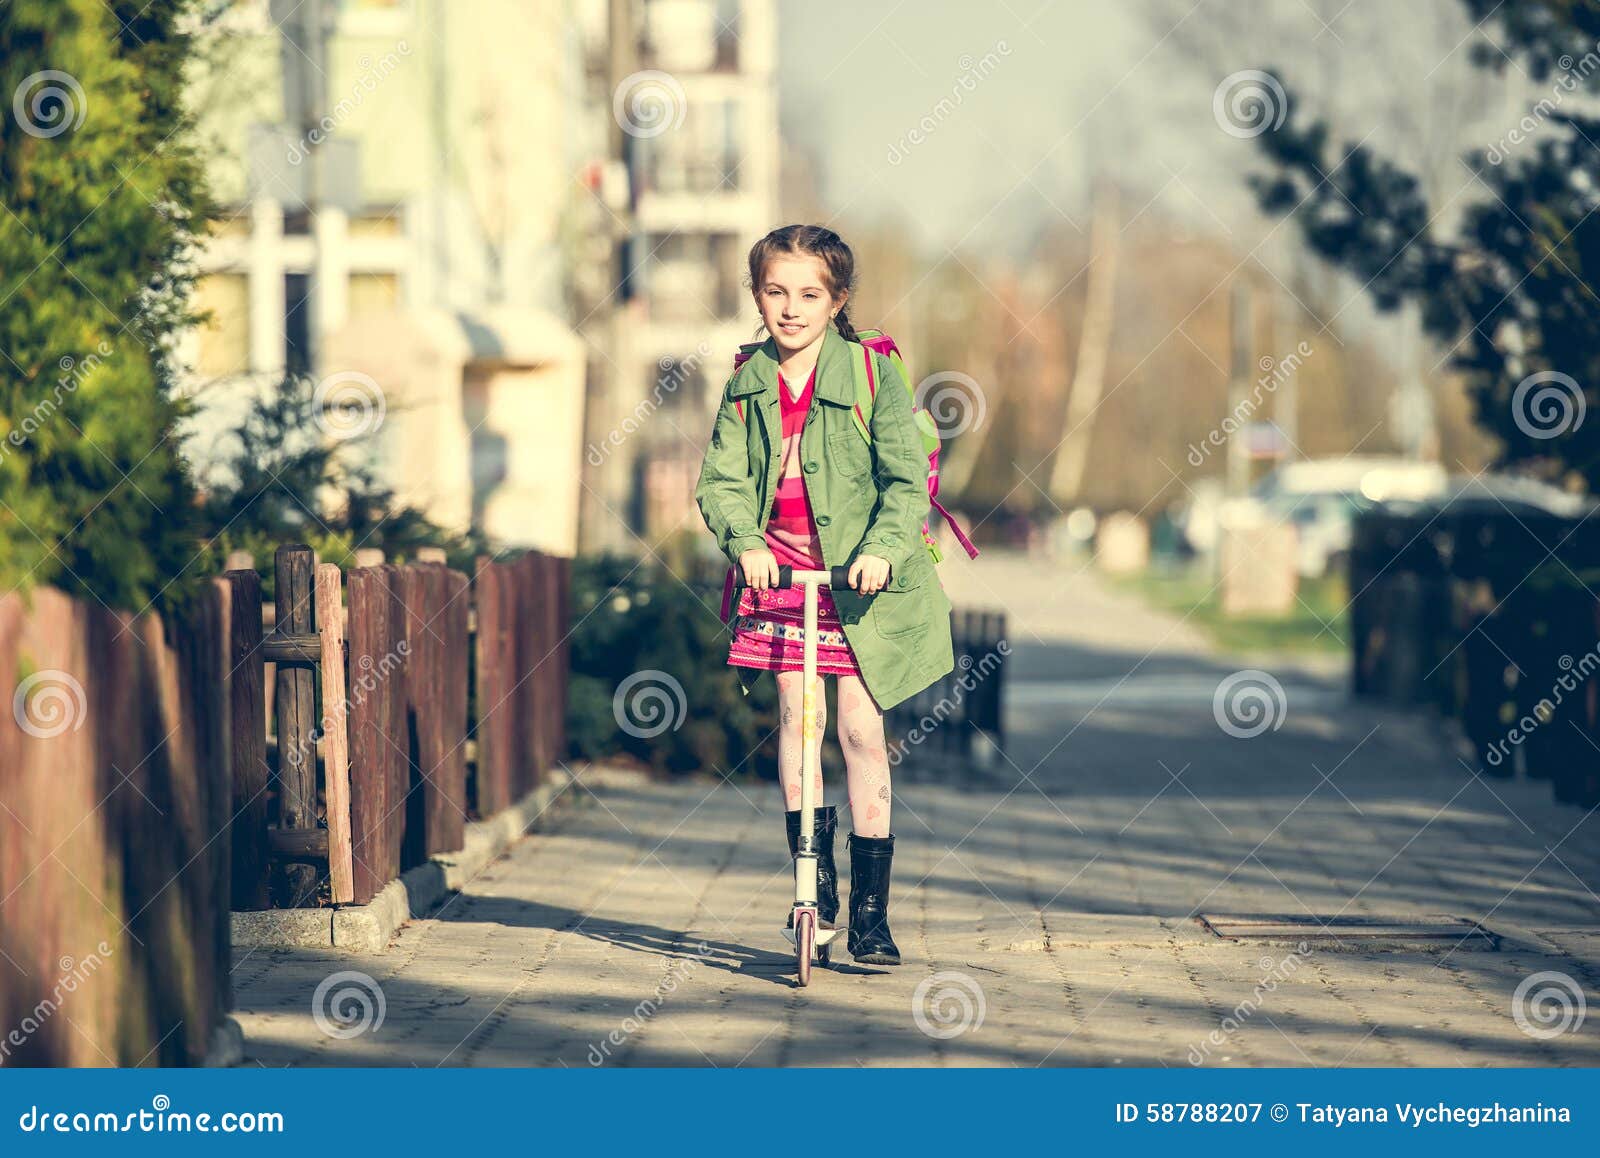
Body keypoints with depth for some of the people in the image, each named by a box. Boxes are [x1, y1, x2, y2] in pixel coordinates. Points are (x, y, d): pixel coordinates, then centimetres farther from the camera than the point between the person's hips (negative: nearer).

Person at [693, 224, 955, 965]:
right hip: (779, 567, 3)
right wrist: (744, 541, -18)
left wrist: (883, 547, -25)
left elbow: (907, 478, -9)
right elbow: (721, 479, 1)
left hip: (858, 572, -3)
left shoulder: (872, 376, -6)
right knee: (795, 711, -5)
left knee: (860, 728, -3)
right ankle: (815, 876, 10)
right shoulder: (747, 385, 4)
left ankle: (870, 910, 5)